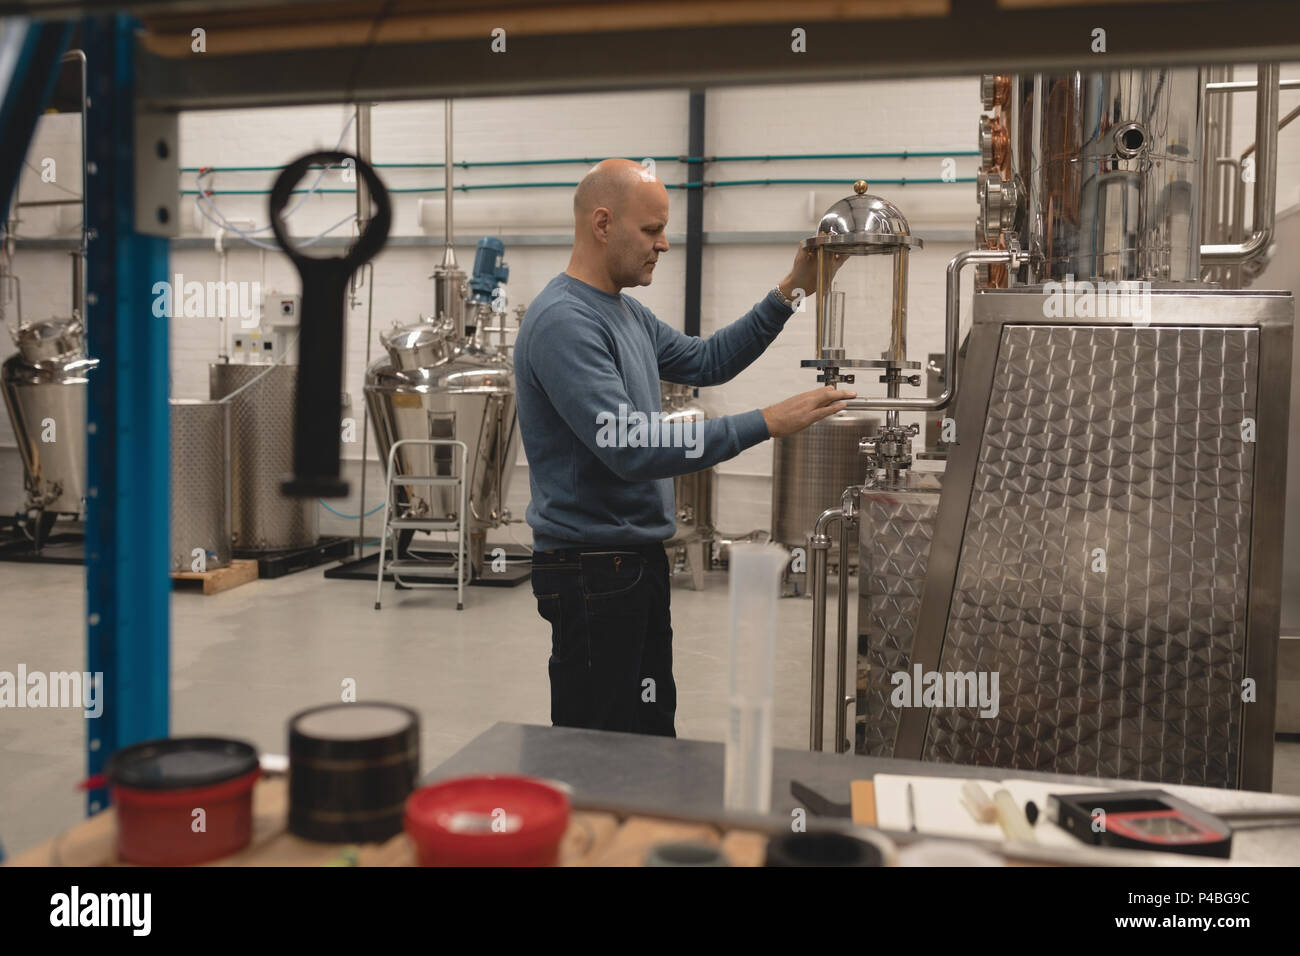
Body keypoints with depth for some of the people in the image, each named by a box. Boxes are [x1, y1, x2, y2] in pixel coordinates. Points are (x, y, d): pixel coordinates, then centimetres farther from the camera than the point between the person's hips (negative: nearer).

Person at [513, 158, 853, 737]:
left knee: (653, 737, 19)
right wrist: (765, 423, -25)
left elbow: (704, 362, 23)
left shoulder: (627, 313, 11)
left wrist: (790, 292, 13)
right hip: (593, 572, -10)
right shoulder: (562, 321, -20)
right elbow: (630, 449, -28)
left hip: (637, 559, 10)